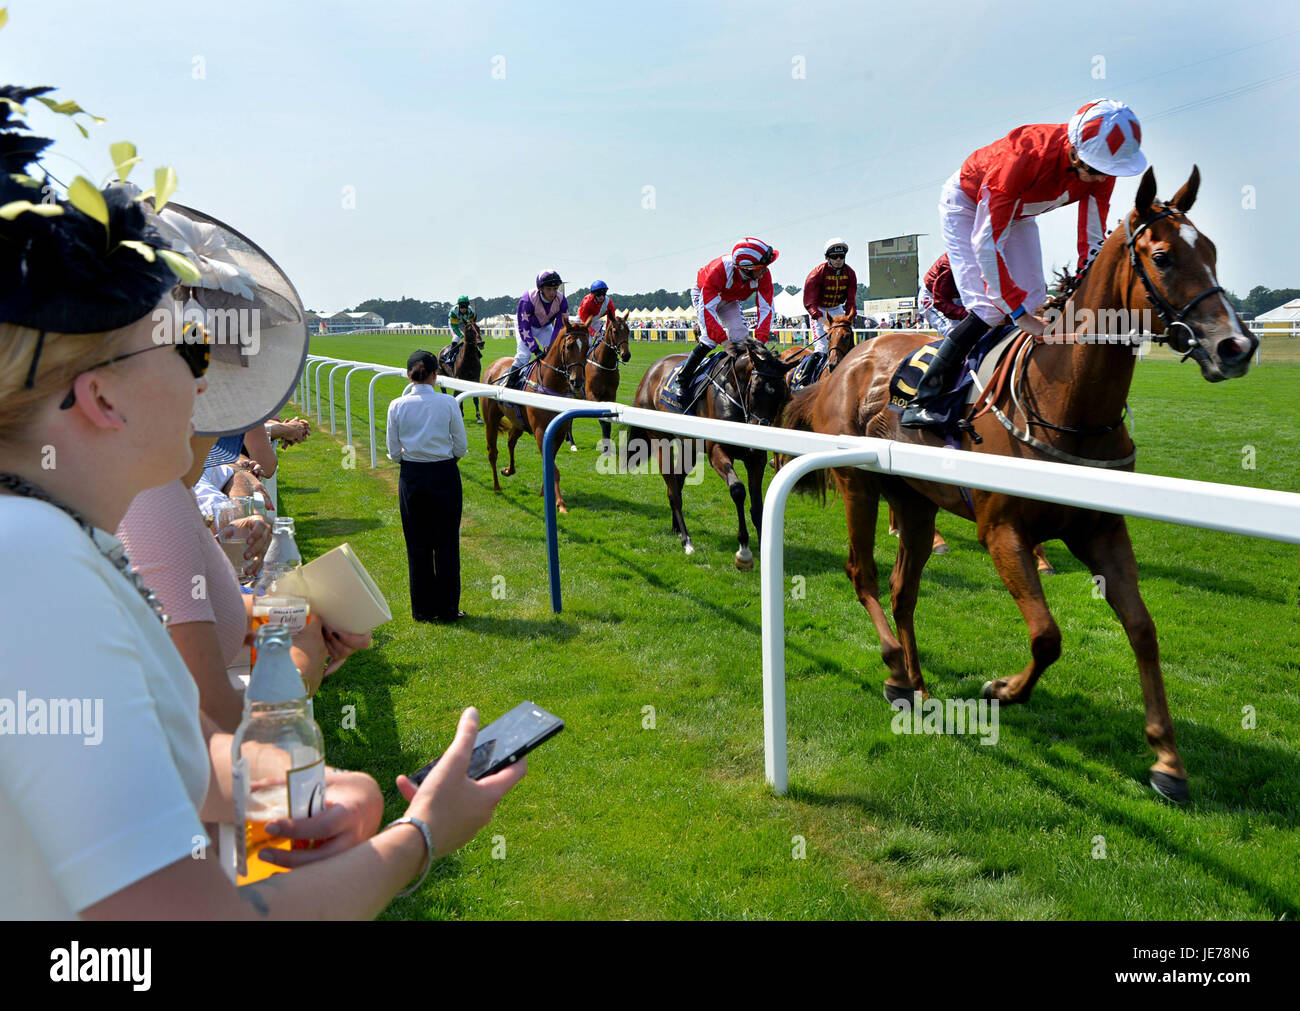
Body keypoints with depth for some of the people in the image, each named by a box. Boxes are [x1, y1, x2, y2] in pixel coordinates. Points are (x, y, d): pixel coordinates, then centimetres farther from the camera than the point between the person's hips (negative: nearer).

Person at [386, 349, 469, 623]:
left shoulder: (397, 406, -6)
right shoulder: (448, 403, -10)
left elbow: (393, 453, -1)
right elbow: (461, 446, -4)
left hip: (411, 477, 1)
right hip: (445, 476, -1)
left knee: (417, 544, 11)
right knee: (447, 543, 7)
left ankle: (423, 609, 17)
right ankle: (447, 608, 12)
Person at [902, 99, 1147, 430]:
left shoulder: (1101, 168, -24)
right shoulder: (1026, 155, -42)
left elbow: (1092, 242, -13)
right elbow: (986, 242, -40)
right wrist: (1020, 314, -38)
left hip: (1018, 212, 7)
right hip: (968, 203, -7)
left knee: (1034, 302, -4)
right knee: (989, 308, -19)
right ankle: (921, 401, -17)